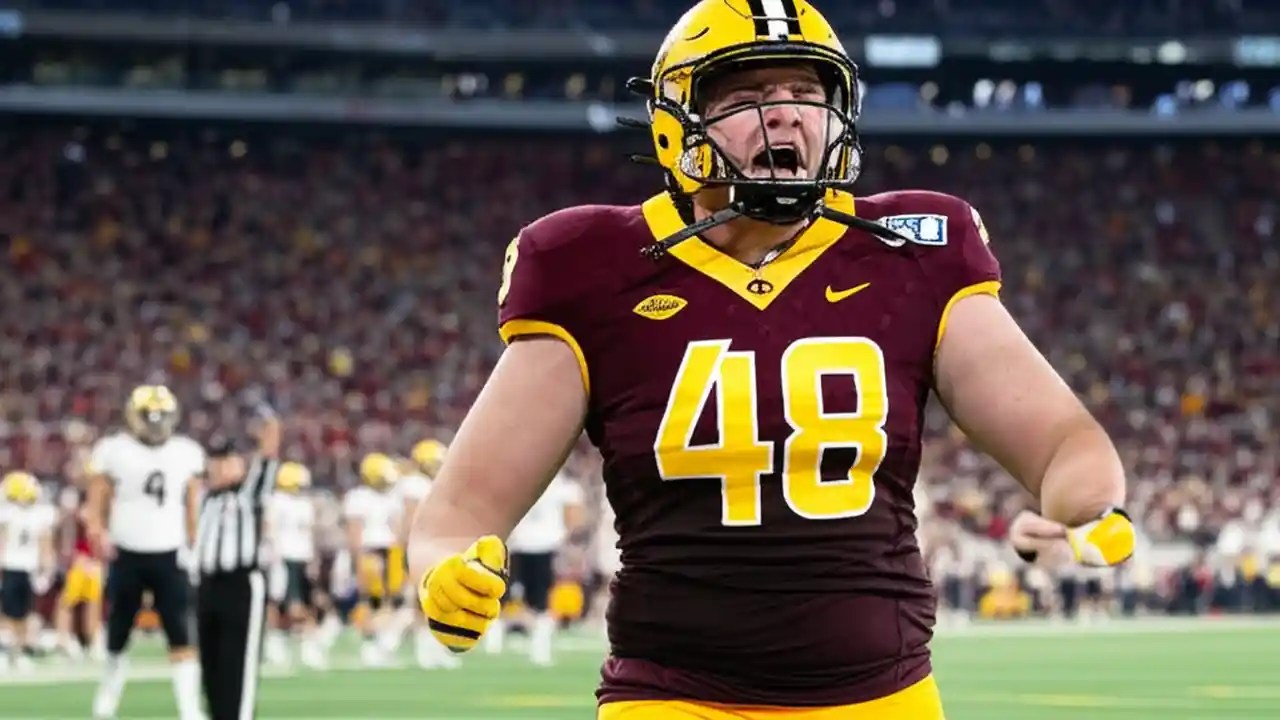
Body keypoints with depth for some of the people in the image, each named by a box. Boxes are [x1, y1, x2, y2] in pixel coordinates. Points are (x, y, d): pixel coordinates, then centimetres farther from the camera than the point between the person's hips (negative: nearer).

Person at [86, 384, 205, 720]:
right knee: (117, 637, 9)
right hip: (127, 555, -1)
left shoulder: (187, 453, 4)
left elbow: (194, 508, 11)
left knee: (182, 638, -9)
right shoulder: (114, 451, -5)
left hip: (170, 556, 1)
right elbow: (96, 503, -2)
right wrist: (97, 532, -21)